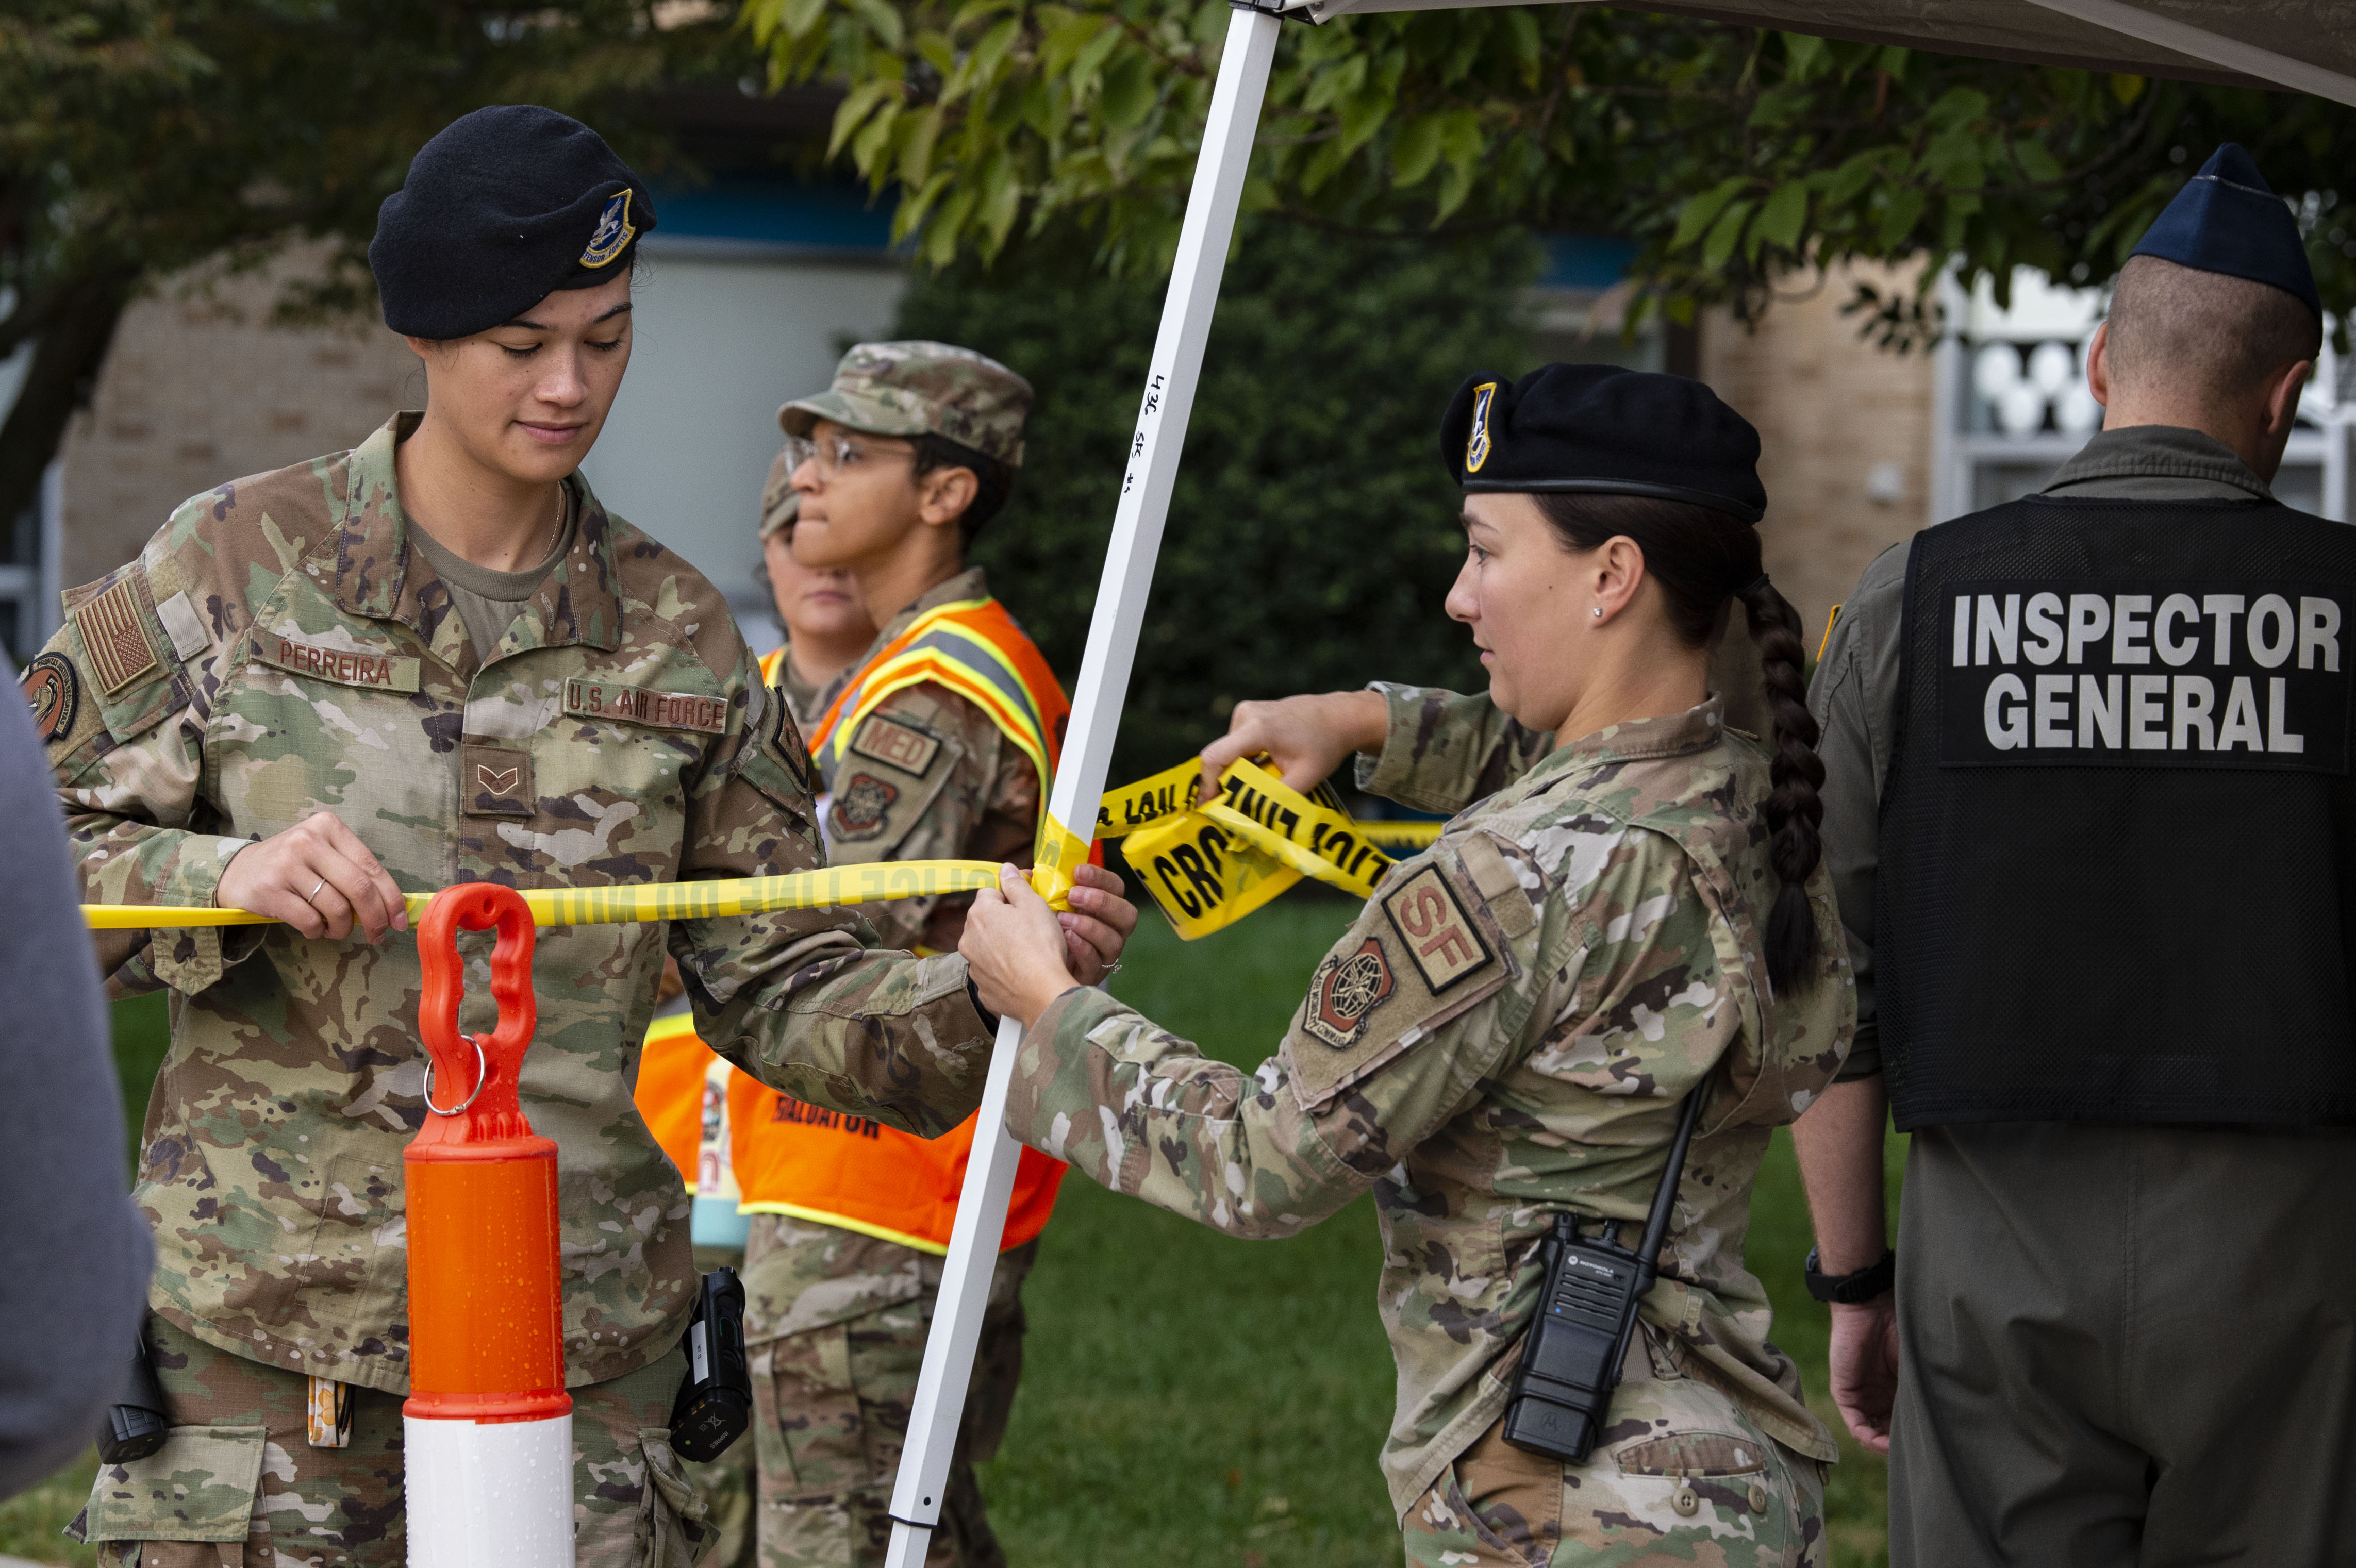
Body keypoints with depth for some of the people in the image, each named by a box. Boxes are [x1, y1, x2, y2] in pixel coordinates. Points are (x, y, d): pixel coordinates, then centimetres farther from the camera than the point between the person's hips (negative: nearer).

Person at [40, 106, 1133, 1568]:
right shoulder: (237, 562, 1)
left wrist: (973, 998, -11)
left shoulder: (676, 634, 8)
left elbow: (781, 989, 7)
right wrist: (221, 879, -16)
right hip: (262, 1326, -2)